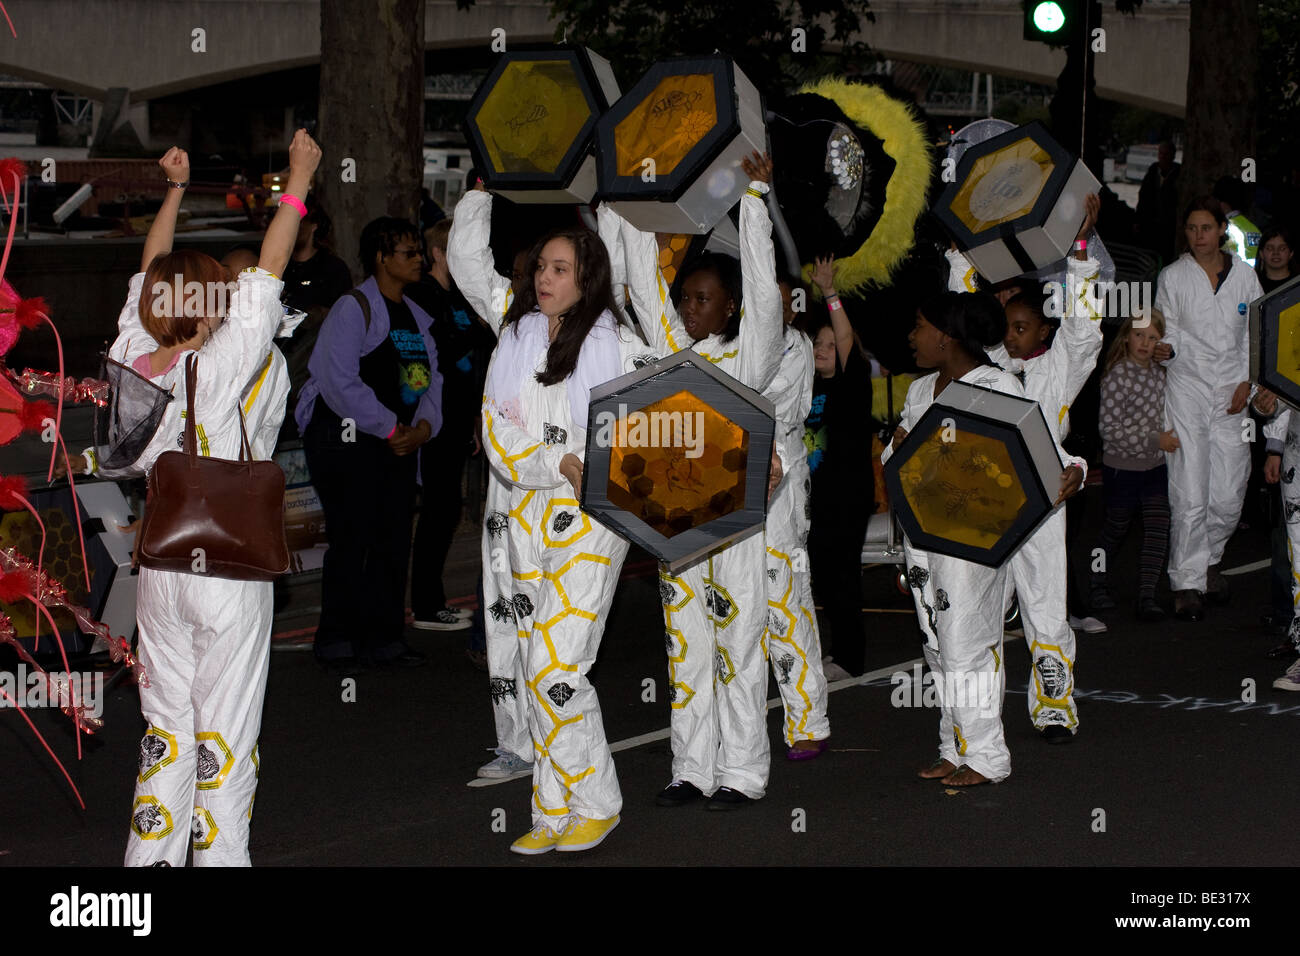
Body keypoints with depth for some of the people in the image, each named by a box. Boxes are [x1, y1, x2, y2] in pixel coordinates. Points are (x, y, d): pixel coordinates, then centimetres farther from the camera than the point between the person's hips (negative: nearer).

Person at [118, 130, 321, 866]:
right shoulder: (222, 366, -17)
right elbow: (269, 273, -11)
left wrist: (176, 190, 22)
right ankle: (221, 856, 5)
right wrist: (299, 179, -3)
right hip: (230, 569, -6)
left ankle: (151, 858, 16)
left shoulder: (135, 358, -3)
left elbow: (149, 277, 12)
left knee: (166, 725, 13)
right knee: (225, 735, 2)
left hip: (160, 564, 6)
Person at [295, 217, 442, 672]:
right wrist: (390, 428, -15)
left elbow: (431, 377, 15)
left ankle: (385, 637, 17)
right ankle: (337, 640, 2)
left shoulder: (415, 316, 16)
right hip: (347, 440, -7)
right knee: (351, 540, -7)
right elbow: (340, 382, -17)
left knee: (394, 540, 8)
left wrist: (424, 424, -5)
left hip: (399, 442, 7)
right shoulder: (353, 309, -9)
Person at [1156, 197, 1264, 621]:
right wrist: (1165, 349, -17)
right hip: (1187, 388, -2)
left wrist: (1247, 382, 2)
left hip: (1231, 394, 2)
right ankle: (1186, 582, 1)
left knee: (1229, 495, 1)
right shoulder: (1172, 277, 3)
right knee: (1188, 495, -9)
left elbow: (1255, 334, 12)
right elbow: (1168, 329, 6)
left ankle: (1209, 560, 28)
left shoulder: (1244, 275, 8)